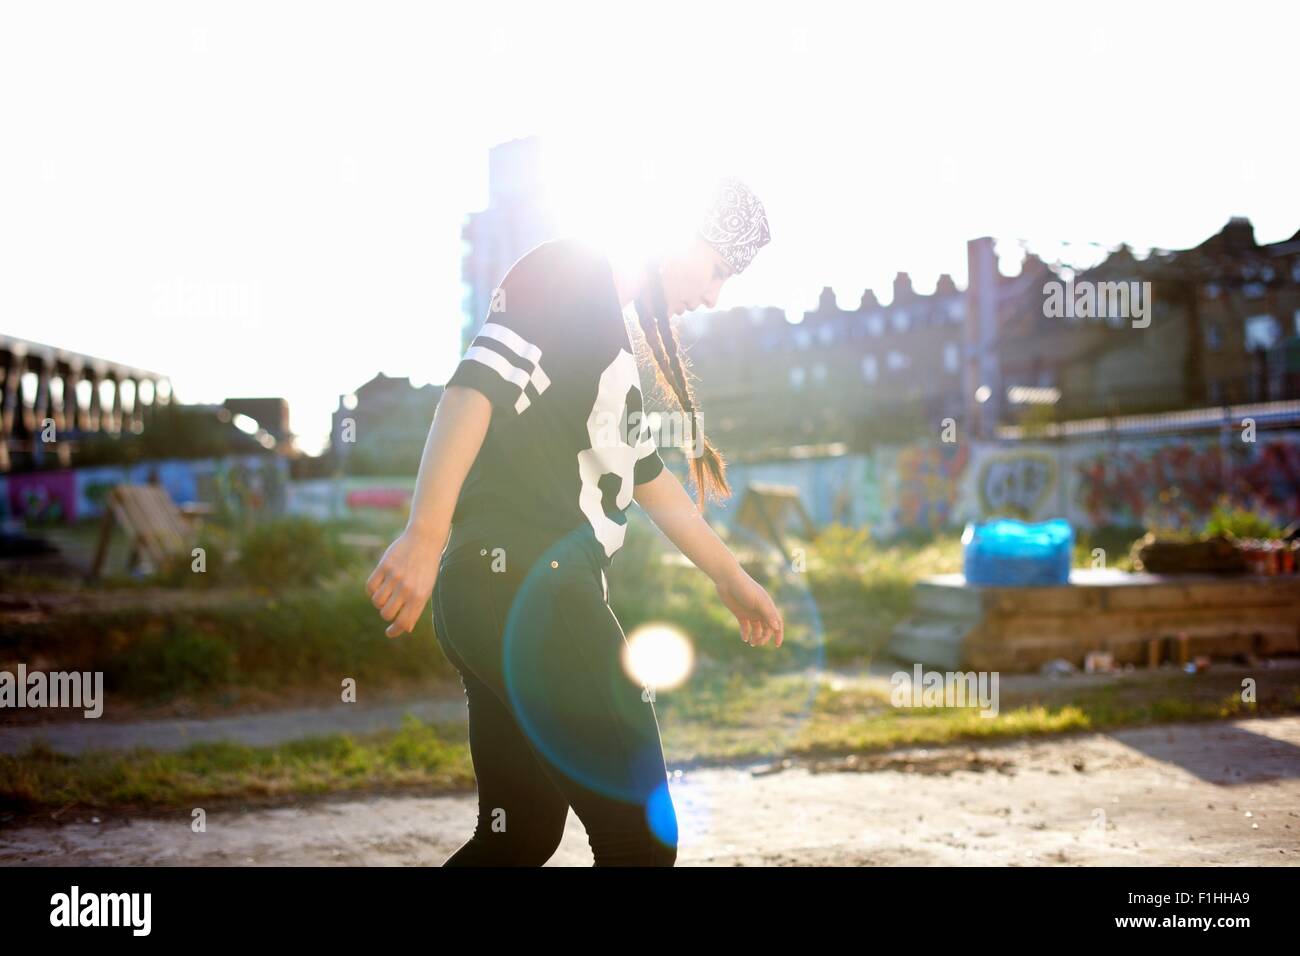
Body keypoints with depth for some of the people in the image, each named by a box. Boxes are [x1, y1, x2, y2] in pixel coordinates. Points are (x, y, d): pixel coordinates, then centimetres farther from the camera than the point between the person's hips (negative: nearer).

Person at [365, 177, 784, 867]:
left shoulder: (611, 330, 25)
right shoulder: (570, 270, -4)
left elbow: (647, 475, 33)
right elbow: (479, 382, -20)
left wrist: (730, 578, 40)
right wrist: (425, 535, -31)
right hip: (527, 585, -10)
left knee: (519, 838, 15)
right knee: (642, 839, -5)